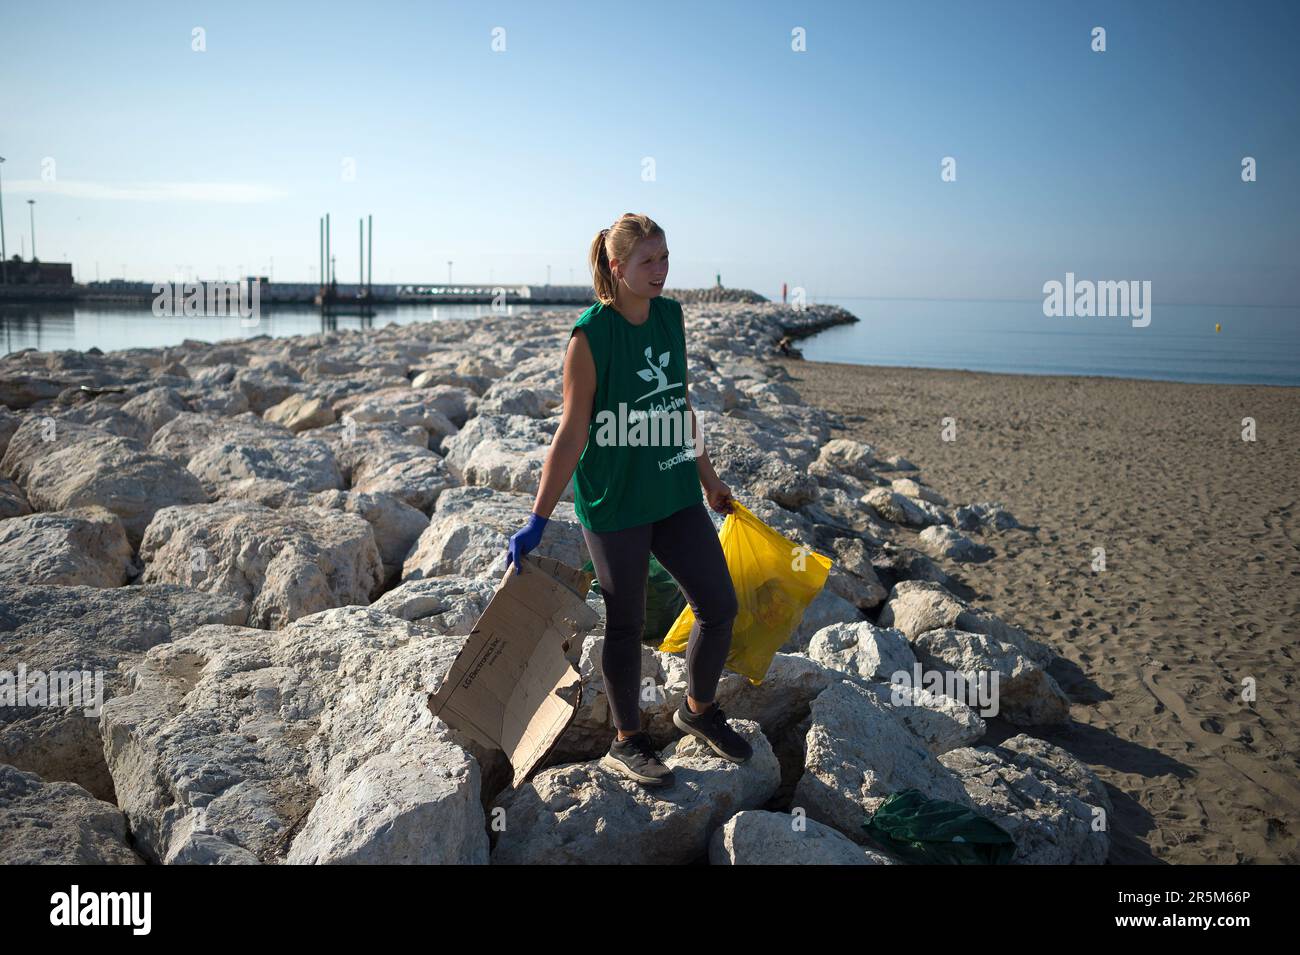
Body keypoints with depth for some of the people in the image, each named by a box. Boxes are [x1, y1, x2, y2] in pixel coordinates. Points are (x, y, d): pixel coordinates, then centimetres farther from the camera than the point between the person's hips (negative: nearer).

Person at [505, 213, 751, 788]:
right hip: (613, 502, -6)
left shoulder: (671, 316, 4)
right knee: (626, 623, 7)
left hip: (673, 492, 6)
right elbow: (571, 432, -12)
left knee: (720, 605, 9)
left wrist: (707, 478, 21)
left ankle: (698, 710, 35)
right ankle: (626, 742, 28)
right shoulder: (590, 335, -15)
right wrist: (538, 519, -12)